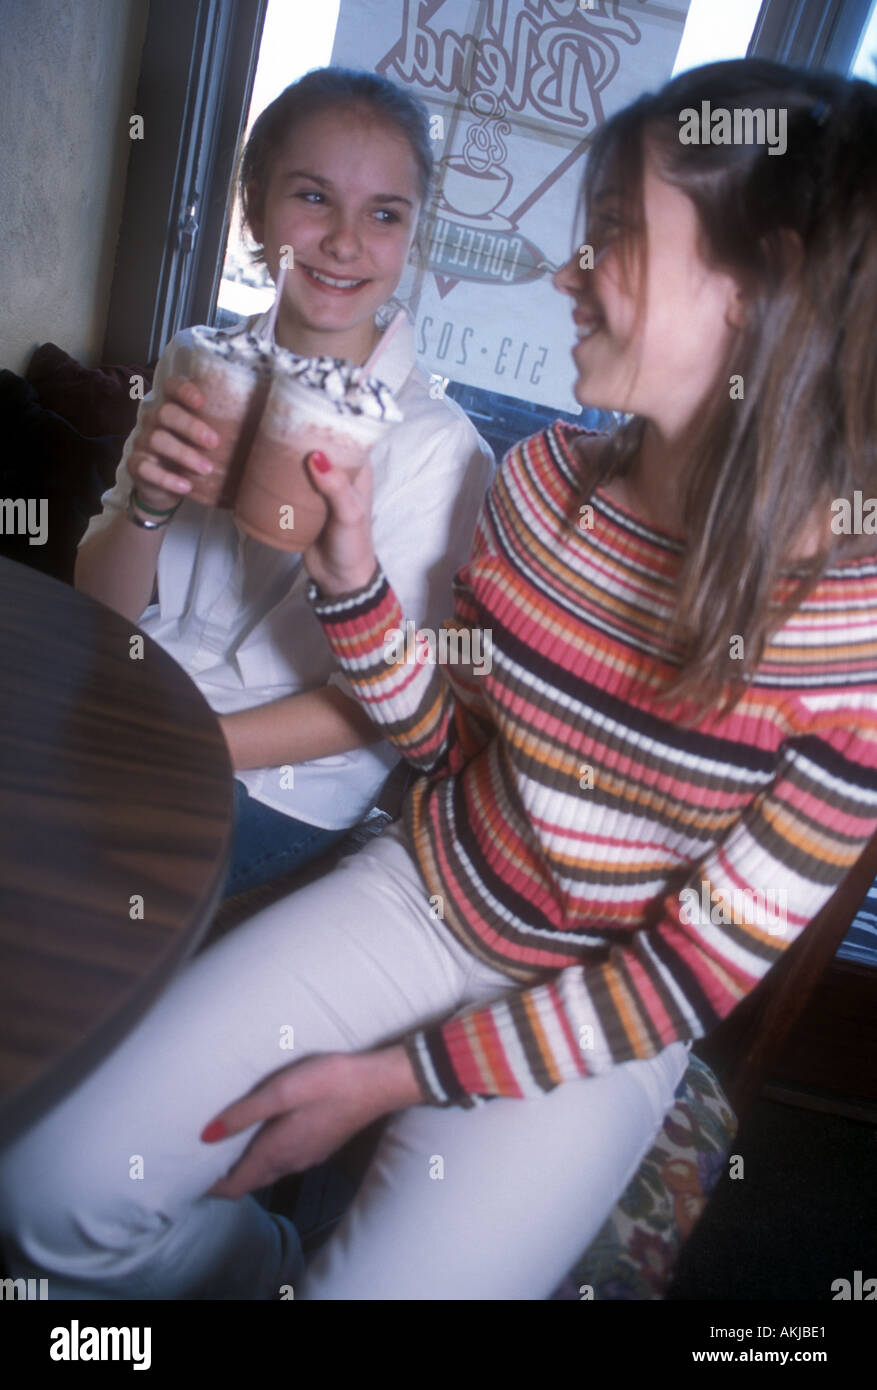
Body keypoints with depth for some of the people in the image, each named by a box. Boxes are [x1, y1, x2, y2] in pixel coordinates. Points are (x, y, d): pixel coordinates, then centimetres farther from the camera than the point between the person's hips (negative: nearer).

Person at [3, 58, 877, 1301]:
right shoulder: (543, 476, -8)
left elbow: (703, 965, -16)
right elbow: (444, 735, 3)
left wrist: (391, 1076, -15)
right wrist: (348, 567, -15)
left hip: (595, 1027, -3)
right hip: (419, 895, 4)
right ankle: (269, 1270, 27)